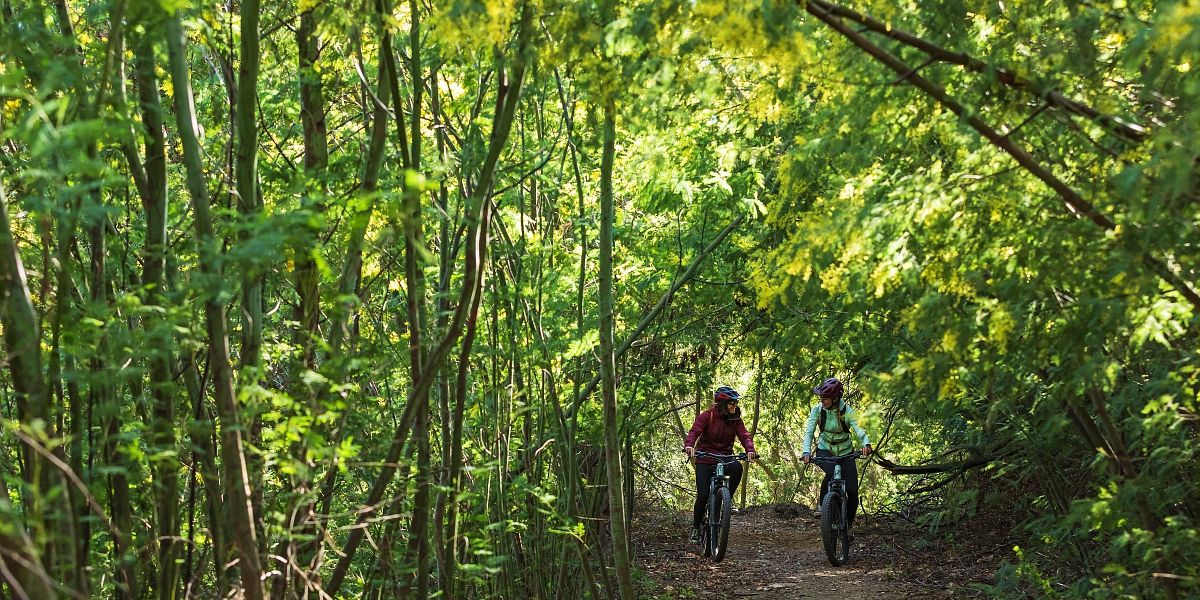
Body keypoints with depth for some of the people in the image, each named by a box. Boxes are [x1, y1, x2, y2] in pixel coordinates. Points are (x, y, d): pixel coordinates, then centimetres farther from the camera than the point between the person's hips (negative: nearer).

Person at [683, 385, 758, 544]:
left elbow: (744, 435, -12)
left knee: (737, 467, -33)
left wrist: (750, 450, -34)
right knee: (703, 495, -12)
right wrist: (689, 446, -43)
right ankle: (696, 527, 10)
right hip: (705, 460, -2)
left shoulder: (736, 420, 0)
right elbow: (694, 432, -21)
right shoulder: (706, 416, -10)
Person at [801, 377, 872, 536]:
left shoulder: (847, 411, -20)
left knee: (852, 492, -9)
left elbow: (859, 429, -33)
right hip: (825, 451, 0)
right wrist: (806, 452, -39)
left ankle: (848, 524, 15)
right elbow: (808, 432, -21)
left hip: (845, 453, 0)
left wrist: (866, 444, -54)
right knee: (832, 473, -34)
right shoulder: (817, 410, -15)